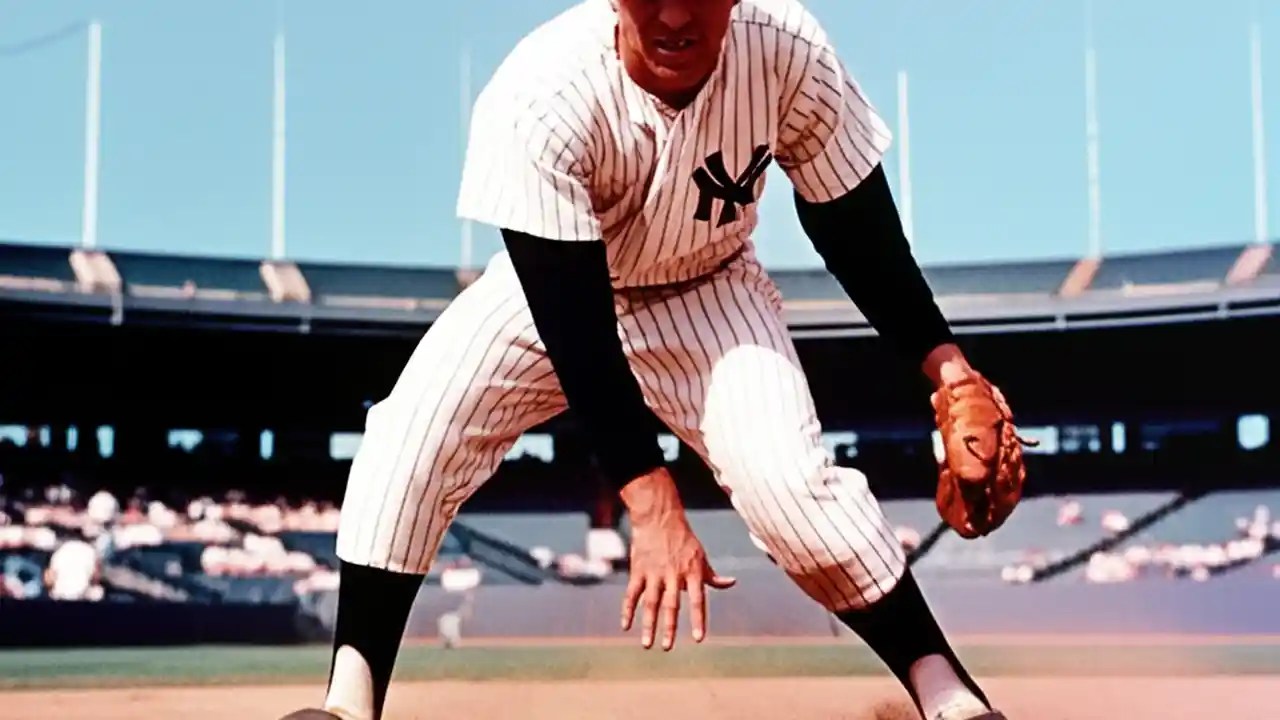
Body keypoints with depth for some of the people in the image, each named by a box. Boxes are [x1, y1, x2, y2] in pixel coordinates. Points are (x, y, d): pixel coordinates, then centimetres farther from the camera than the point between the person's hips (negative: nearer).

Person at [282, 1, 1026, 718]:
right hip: (551, 293, 0)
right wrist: (651, 500, -39)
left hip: (710, 296, 0)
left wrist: (942, 358, -18)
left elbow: (854, 223, -10)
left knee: (790, 480, -23)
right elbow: (572, 323, -34)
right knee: (411, 439, -21)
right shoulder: (542, 93, -34)